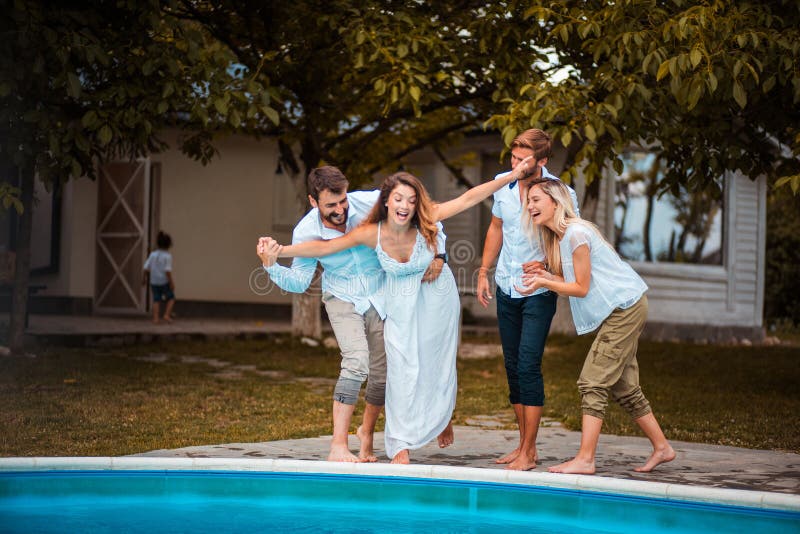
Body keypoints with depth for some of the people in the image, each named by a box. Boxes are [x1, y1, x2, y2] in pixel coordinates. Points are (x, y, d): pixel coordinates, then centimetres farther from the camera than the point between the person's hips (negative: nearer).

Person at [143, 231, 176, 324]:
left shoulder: (152, 254, 1)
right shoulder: (167, 256, -13)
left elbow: (147, 268, 2)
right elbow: (167, 270, -20)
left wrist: (144, 278, 16)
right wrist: (171, 282, -15)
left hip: (154, 281, 4)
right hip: (164, 281, -4)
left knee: (156, 300, 9)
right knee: (171, 298, 14)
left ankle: (155, 318, 2)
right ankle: (167, 315, 1)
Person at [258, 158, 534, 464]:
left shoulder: (425, 221, -24)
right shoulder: (372, 233, -22)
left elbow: (469, 198, -22)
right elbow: (324, 247, -20)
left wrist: (512, 176, -22)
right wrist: (279, 252, -27)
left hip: (437, 298, 0)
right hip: (401, 304, 0)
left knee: (438, 361, 12)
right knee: (403, 367, -8)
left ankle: (442, 417, 43)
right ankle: (401, 445, -1)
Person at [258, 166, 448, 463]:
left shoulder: (371, 203, -21)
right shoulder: (307, 232, -18)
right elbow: (299, 282, -11)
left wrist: (437, 253, -20)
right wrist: (272, 266, -29)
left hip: (382, 299, 2)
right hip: (343, 300, -2)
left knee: (383, 375, 5)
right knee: (357, 362, -25)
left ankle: (366, 432, 32)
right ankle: (338, 446, -22)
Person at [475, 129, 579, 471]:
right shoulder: (503, 184, 0)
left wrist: (546, 264, -24)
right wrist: (484, 272, 12)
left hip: (538, 292, -6)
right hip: (506, 289, 6)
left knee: (528, 366, -11)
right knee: (512, 366, 11)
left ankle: (529, 452, -5)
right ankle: (524, 444, 21)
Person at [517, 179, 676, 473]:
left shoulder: (576, 233, -19)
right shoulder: (555, 236, 11)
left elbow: (582, 288, -16)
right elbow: (573, 281, 6)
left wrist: (544, 282, -20)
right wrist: (548, 276, -10)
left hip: (625, 308, -10)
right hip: (620, 310, 10)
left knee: (593, 382, -13)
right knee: (623, 386, 14)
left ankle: (585, 460, -14)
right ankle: (662, 447, 24)